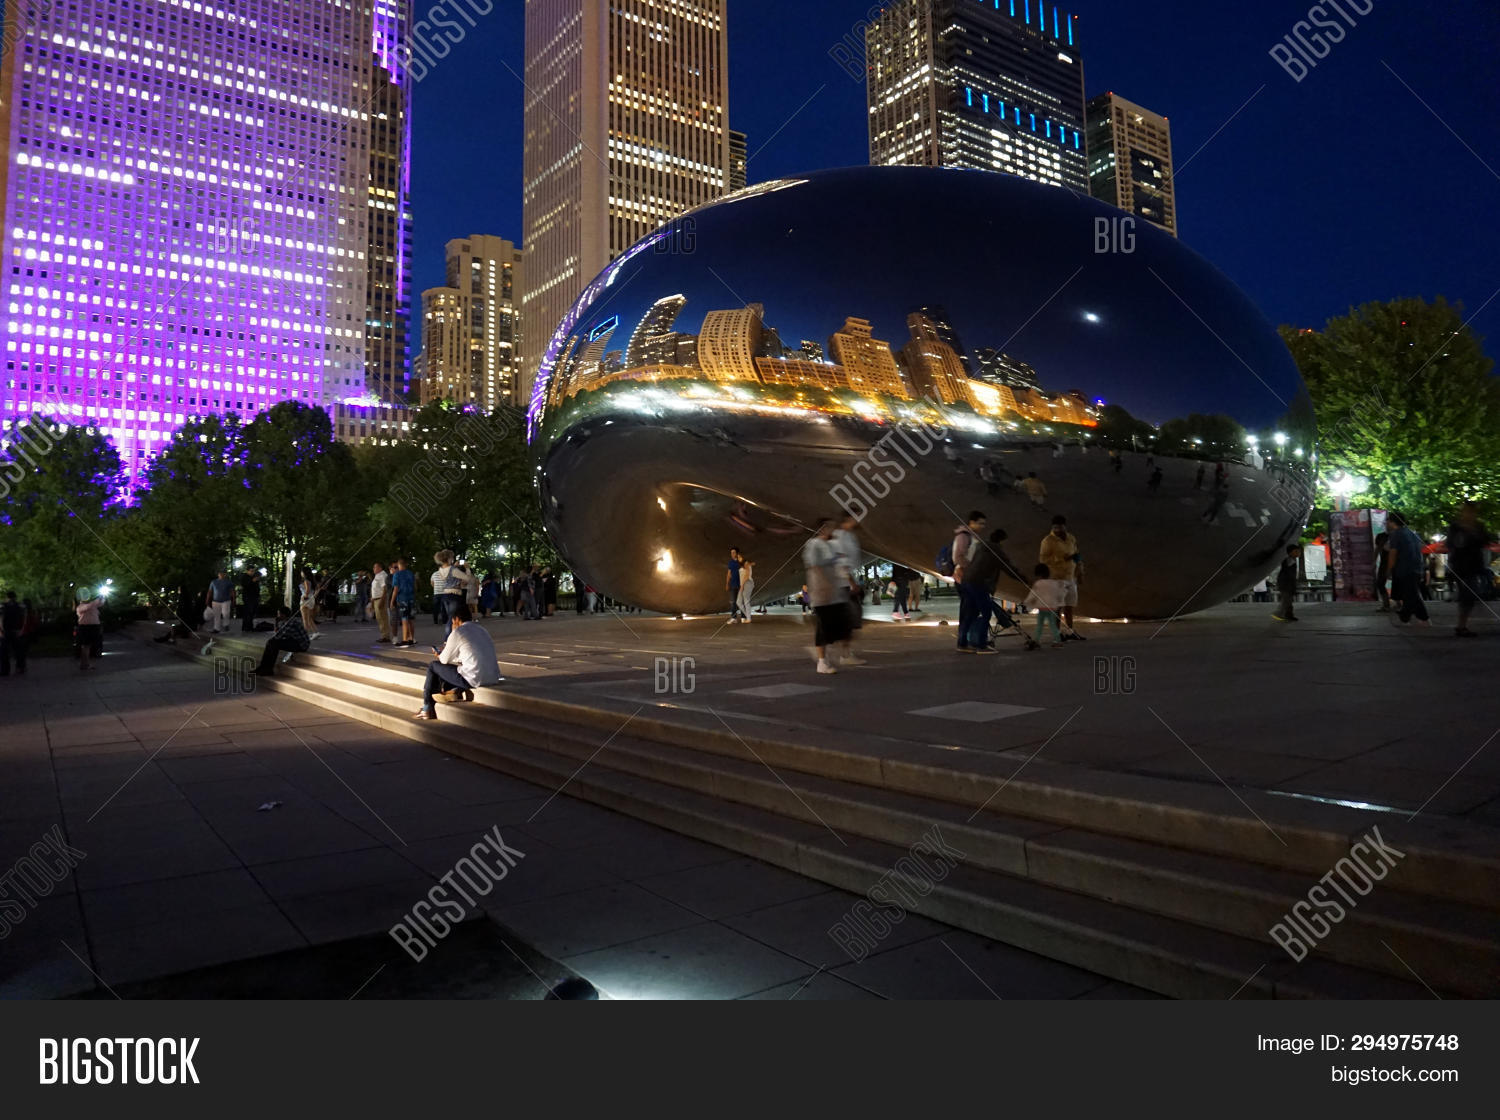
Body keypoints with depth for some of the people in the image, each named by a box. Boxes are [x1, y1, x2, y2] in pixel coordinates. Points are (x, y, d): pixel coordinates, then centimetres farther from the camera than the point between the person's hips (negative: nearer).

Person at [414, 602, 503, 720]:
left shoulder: (458, 633, -5)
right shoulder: (482, 630, 16)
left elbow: (444, 660, 5)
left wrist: (439, 654, 28)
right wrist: (448, 649, 33)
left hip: (476, 679, -7)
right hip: (494, 678, 7)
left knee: (432, 666, 13)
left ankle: (427, 709, 17)